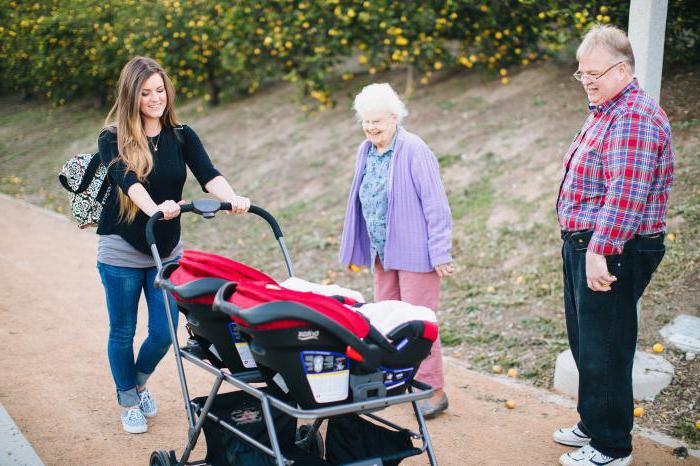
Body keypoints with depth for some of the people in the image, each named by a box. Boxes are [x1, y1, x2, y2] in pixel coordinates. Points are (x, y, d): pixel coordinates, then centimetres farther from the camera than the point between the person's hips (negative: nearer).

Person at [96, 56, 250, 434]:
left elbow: (208, 175, -15)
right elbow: (127, 180, -27)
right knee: (123, 332, 9)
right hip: (122, 252, -3)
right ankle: (128, 403, 32)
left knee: (164, 333, 5)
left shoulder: (181, 136, 1)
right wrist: (154, 208, -47)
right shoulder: (113, 138, -8)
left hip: (167, 252, 3)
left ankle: (140, 382, 37)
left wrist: (233, 199, -36)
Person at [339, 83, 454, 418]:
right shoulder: (366, 151, 9)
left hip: (414, 252, -8)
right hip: (382, 253, 8)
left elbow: (435, 204, -15)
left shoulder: (414, 150, -14)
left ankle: (433, 391, 7)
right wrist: (356, 251, 18)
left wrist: (441, 254, -16)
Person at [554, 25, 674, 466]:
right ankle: (593, 425, 34)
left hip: (612, 253, -11)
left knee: (604, 351, -1)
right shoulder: (604, 112, 17)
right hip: (586, 246, 11)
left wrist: (599, 251, -31)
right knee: (586, 344, 19)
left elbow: (626, 193, -28)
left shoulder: (634, 116, -17)